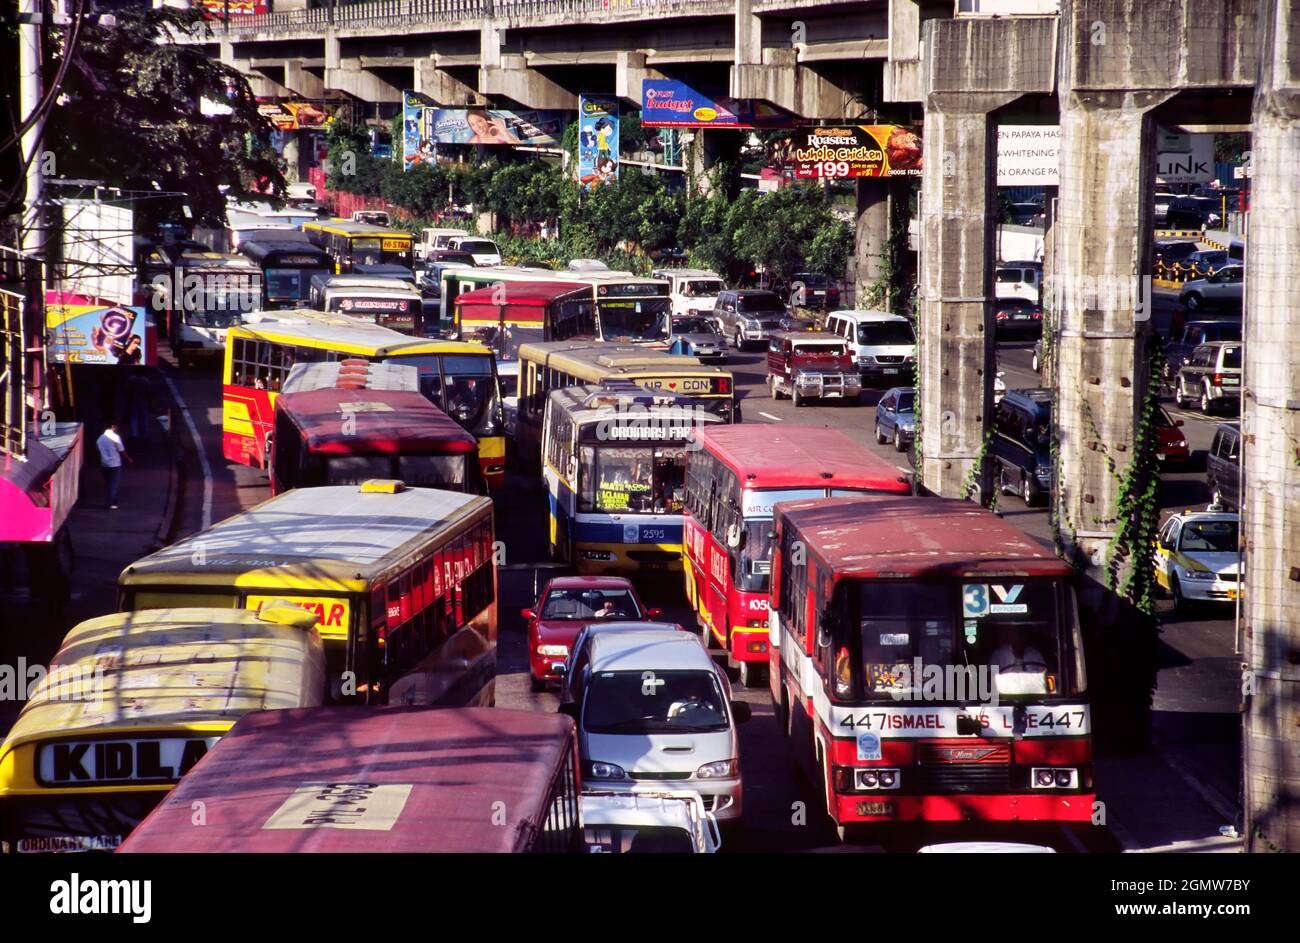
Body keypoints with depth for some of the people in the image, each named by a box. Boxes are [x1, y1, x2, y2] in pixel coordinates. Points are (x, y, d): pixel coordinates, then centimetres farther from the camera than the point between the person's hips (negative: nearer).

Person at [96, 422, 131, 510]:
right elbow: (121, 451, -8)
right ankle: (111, 504, -2)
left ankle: (107, 502, 16)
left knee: (107, 484, 14)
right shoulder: (115, 437, -13)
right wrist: (128, 458, 6)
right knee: (114, 484, 1)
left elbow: (99, 450, 9)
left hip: (104, 464, 6)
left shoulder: (100, 438, 5)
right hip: (115, 464, -6)